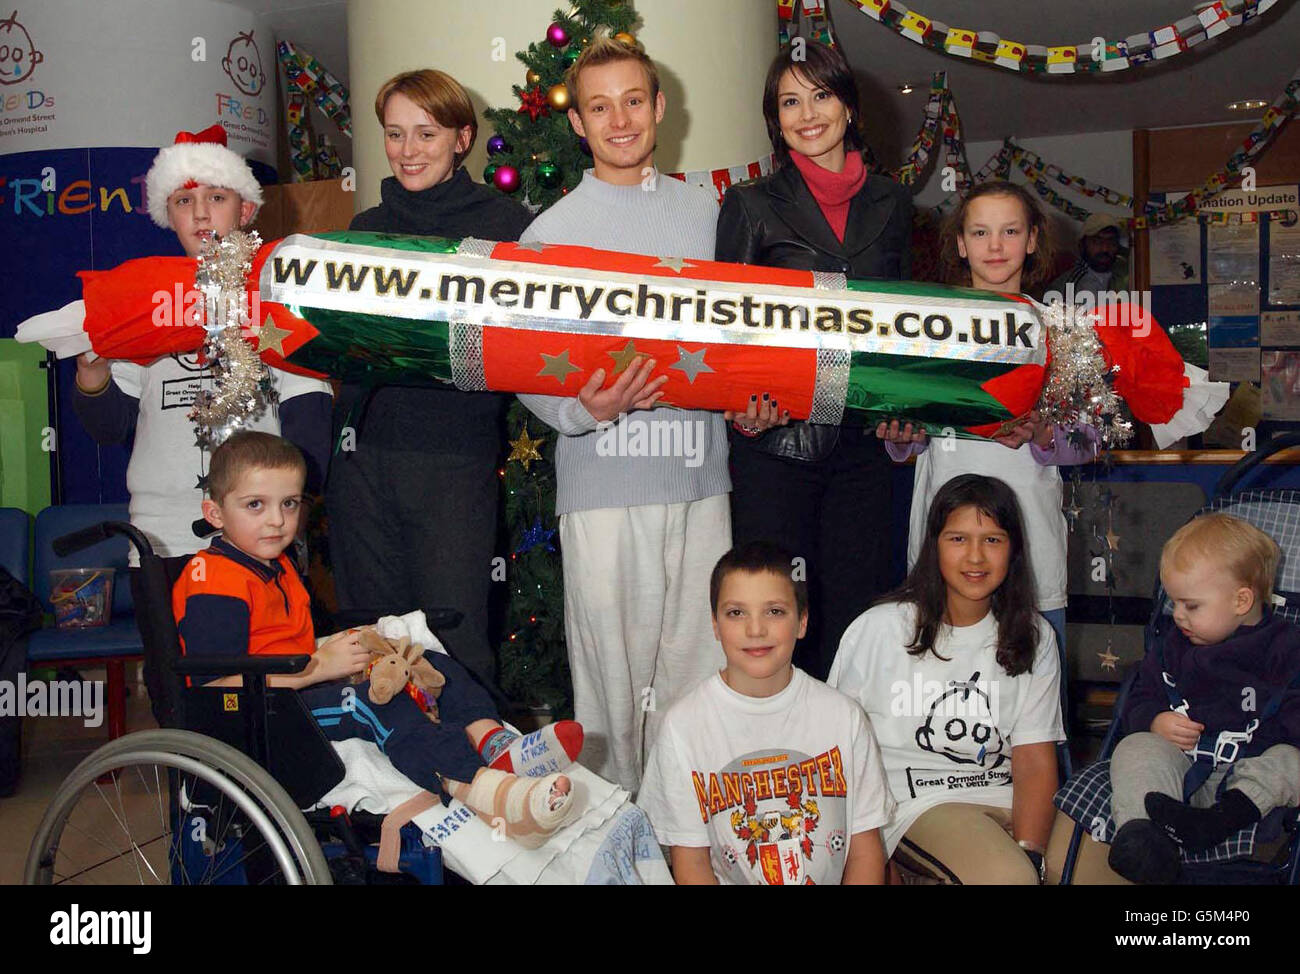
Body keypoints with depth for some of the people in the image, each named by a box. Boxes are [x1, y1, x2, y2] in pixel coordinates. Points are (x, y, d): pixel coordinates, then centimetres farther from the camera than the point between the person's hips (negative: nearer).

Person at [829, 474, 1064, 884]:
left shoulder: (1033, 637, 7)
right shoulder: (877, 630, -4)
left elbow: (1035, 759, -1)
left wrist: (1028, 851, -16)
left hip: (1006, 797, 4)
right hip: (917, 801, -4)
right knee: (1009, 877, -29)